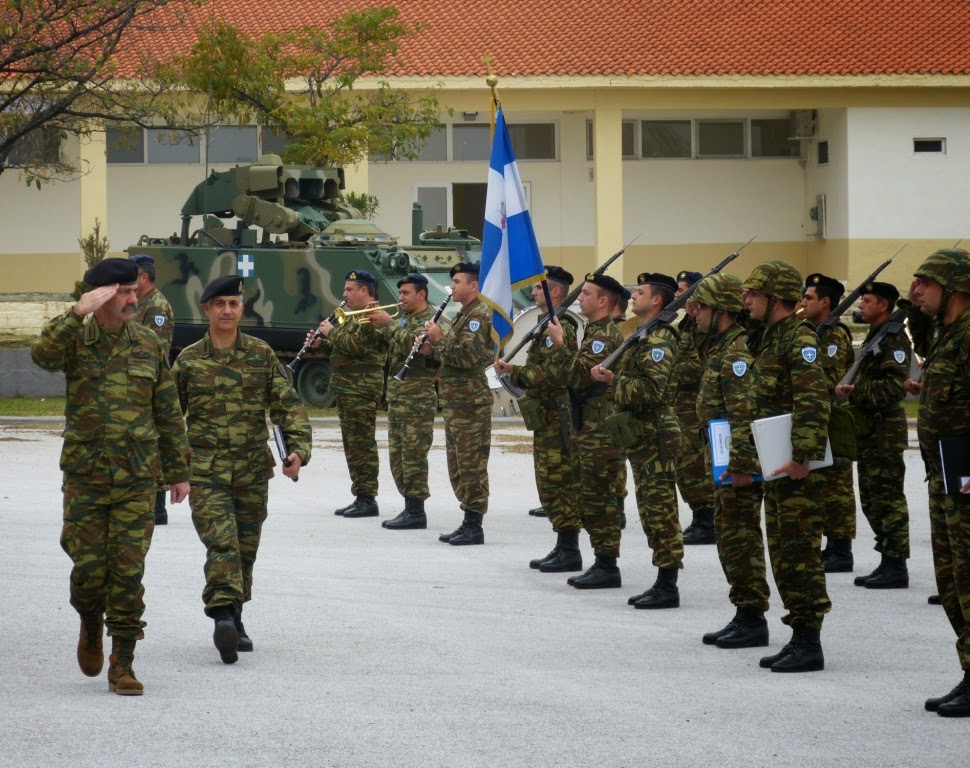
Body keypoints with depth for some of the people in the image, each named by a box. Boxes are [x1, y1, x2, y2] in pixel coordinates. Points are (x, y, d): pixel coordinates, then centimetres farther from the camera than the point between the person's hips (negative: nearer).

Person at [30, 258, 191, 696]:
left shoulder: (149, 346, 5)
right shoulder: (76, 339, -1)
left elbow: (168, 413, 11)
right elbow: (42, 355, -26)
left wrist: (178, 472, 11)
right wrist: (80, 312, -32)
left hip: (137, 479, 1)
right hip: (84, 477, -1)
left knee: (128, 571, -3)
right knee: (89, 568, 0)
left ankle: (122, 664, 3)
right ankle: (91, 626, 32)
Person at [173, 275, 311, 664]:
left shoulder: (262, 355, 5)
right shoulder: (189, 359, 3)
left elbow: (288, 405, 5)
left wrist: (297, 448, -9)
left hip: (253, 469, 2)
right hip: (205, 469, -2)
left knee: (245, 548, 9)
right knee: (221, 543, -18)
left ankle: (234, 619, 24)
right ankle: (224, 616, -28)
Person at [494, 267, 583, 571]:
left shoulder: (558, 328, -16)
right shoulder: (549, 325, 18)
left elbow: (553, 373, -23)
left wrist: (516, 372, -14)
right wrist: (515, 371, 10)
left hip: (556, 417, -11)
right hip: (548, 418, 11)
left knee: (558, 482, -8)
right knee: (550, 483, 13)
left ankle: (569, 551, -6)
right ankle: (563, 547, 19)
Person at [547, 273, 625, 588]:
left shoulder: (604, 335, -15)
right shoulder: (595, 332, 18)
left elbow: (579, 376, -22)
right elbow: (575, 378, 24)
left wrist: (560, 345, -17)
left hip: (600, 431, -11)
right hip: (591, 429, 11)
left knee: (599, 498, -8)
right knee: (593, 499, 13)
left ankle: (607, 568, -6)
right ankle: (602, 563, 18)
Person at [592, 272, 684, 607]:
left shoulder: (659, 340, -15)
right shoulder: (646, 337, 18)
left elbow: (652, 389, -25)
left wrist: (614, 381, -16)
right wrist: (612, 378, 8)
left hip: (654, 435, -11)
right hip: (641, 434, 11)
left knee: (660, 508, -8)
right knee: (652, 508, 12)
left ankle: (668, 587, -6)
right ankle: (663, 583, 17)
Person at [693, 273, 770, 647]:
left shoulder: (737, 353, -17)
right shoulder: (720, 349, 17)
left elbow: (745, 415, -23)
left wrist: (740, 465, -26)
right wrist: (714, 456, 24)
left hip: (739, 466, -11)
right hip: (728, 464, 11)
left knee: (741, 539, -7)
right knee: (730, 537, 14)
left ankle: (753, 620, -4)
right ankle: (743, 616, 19)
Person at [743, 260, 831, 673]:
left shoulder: (799, 338, -14)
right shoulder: (771, 338, 17)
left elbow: (813, 402, -25)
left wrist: (803, 457, -29)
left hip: (798, 468, -10)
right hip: (775, 466, 10)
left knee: (801, 553, -8)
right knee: (783, 555, 13)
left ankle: (810, 646, -6)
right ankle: (799, 636, 19)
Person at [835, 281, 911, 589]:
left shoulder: (894, 338, -14)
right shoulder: (874, 336, 18)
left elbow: (895, 387, -23)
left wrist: (857, 390, -21)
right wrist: (851, 390, 8)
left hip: (887, 431, -11)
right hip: (870, 429, 11)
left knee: (888, 499, -8)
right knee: (872, 499, 13)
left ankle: (896, 567, -6)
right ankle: (888, 562, 19)